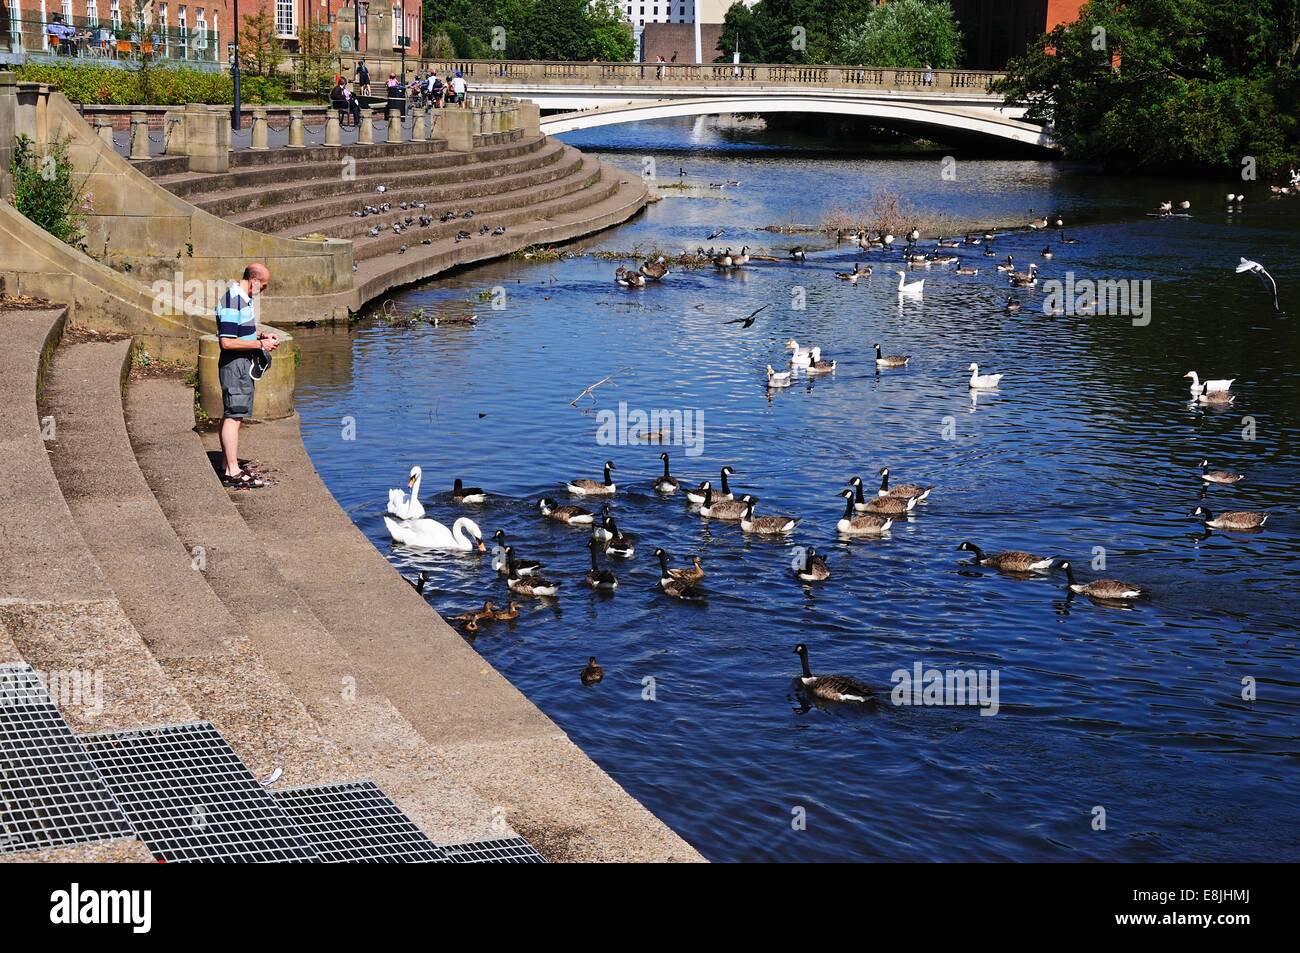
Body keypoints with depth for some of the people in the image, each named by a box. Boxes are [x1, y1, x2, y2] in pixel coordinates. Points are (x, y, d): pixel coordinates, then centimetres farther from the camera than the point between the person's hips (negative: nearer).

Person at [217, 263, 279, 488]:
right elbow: (227, 342, -24)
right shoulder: (232, 302, -21)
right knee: (234, 416, -8)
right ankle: (232, 472, -7)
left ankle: (228, 466, 22)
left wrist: (262, 334, 9)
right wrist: (260, 344, -18)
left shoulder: (245, 298, 11)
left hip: (244, 365, 10)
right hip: (234, 365, -10)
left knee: (231, 416, 14)